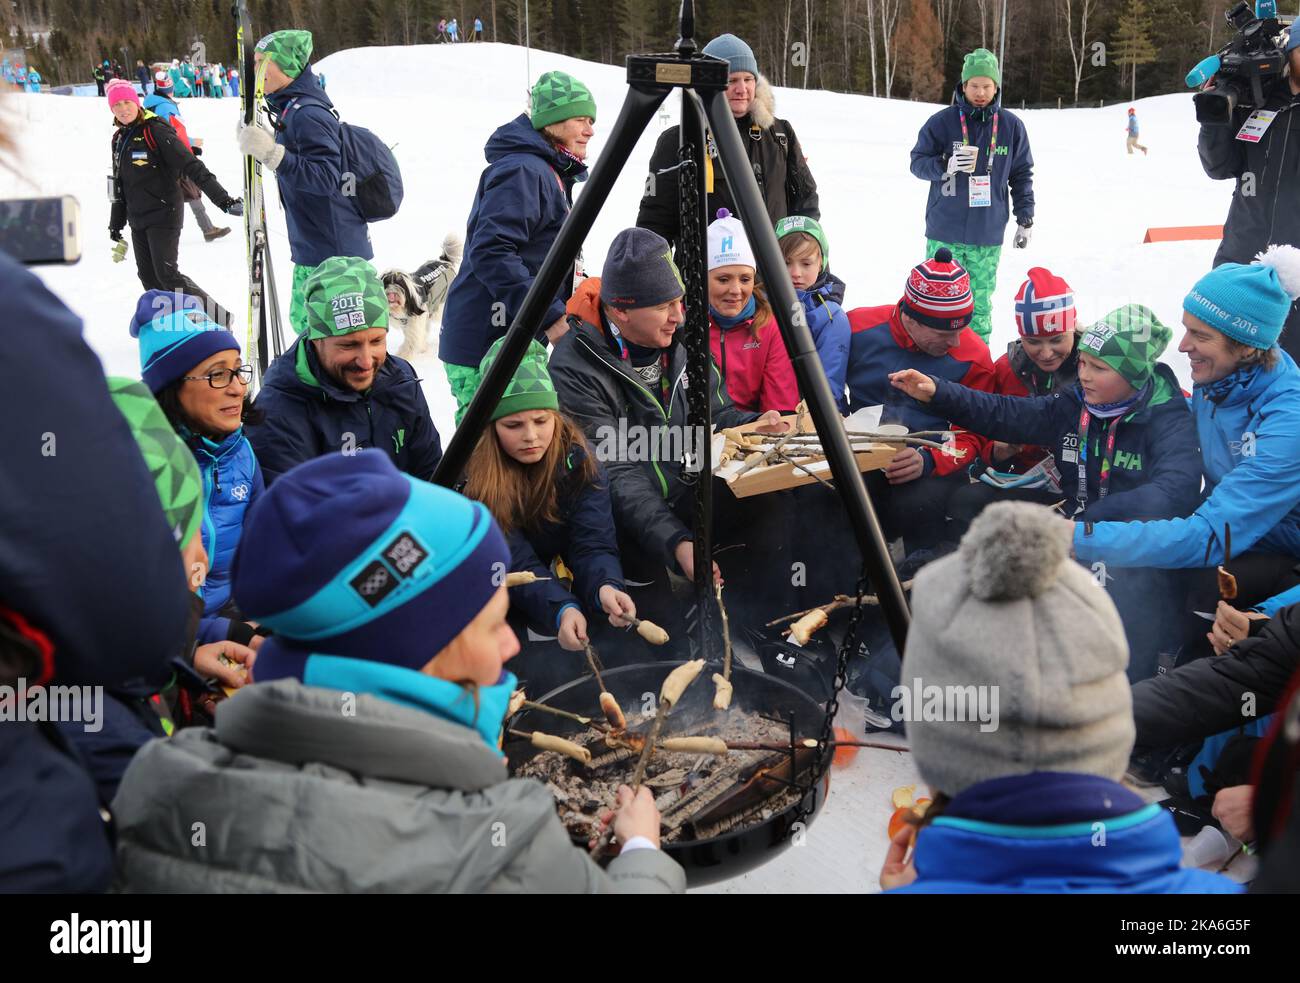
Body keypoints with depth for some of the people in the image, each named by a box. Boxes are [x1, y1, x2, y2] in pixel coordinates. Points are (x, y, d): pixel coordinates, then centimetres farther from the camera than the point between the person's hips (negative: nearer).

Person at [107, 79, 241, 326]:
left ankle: (218, 319, -6)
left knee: (167, 275, -15)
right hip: (138, 220, 8)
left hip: (163, 215, -8)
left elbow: (192, 167, -21)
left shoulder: (156, 131, -12)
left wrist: (223, 199, -30)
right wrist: (116, 223, 24)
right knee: (149, 279, 6)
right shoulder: (120, 138, 11)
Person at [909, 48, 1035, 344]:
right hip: (945, 233, -2)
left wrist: (1025, 219, 10)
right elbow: (917, 162, 2)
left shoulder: (1011, 126, 7)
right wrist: (946, 165, -18)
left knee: (980, 305, 4)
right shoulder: (942, 122, -1)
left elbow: (1022, 175, 14)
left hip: (989, 236, 2)